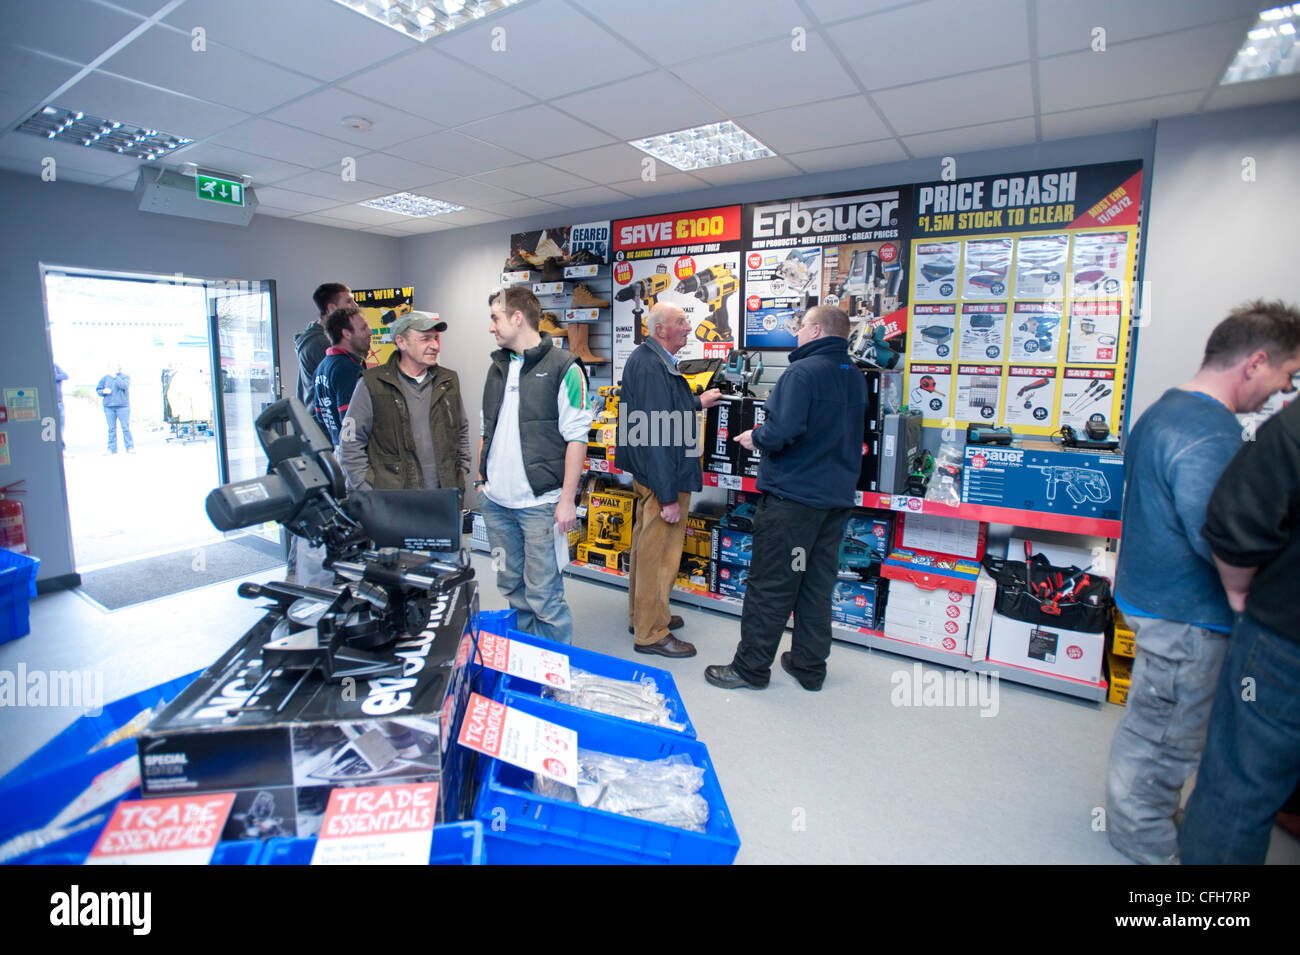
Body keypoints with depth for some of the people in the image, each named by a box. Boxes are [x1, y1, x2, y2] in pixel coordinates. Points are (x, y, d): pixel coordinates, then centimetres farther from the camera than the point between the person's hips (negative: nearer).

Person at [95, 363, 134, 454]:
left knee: (126, 427, -5)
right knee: (111, 428, 5)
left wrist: (115, 377, -14)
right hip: (109, 406, 3)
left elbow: (124, 386, -14)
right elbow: (98, 390, 16)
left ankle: (130, 447, 0)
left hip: (123, 406, -3)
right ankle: (112, 448, 9)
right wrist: (103, 391, -5)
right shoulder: (105, 378, 13)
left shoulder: (126, 377, 5)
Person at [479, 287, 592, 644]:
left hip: (539, 503, -7)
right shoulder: (498, 367, 14)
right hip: (495, 501, 7)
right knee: (511, 587, 16)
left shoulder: (563, 368, -7)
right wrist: (481, 480, 16)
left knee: (543, 594, -2)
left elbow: (576, 438, -10)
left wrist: (567, 499, -13)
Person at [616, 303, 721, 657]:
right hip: (663, 478, -11)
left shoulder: (646, 359, 12)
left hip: (647, 474, 11)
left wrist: (697, 403, 27)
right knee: (660, 554, 0)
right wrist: (669, 496, -26)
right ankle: (651, 634, 15)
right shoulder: (652, 367, -22)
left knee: (646, 546, 21)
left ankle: (642, 616, 37)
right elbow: (657, 434, -27)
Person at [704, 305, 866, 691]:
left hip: (792, 497, -8)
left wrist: (755, 437, -5)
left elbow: (782, 432, -26)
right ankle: (809, 666, 26)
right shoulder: (856, 379, 12)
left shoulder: (802, 373, -14)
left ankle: (750, 667, 13)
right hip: (837, 497, 8)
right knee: (817, 584, 15)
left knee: (770, 586, 2)